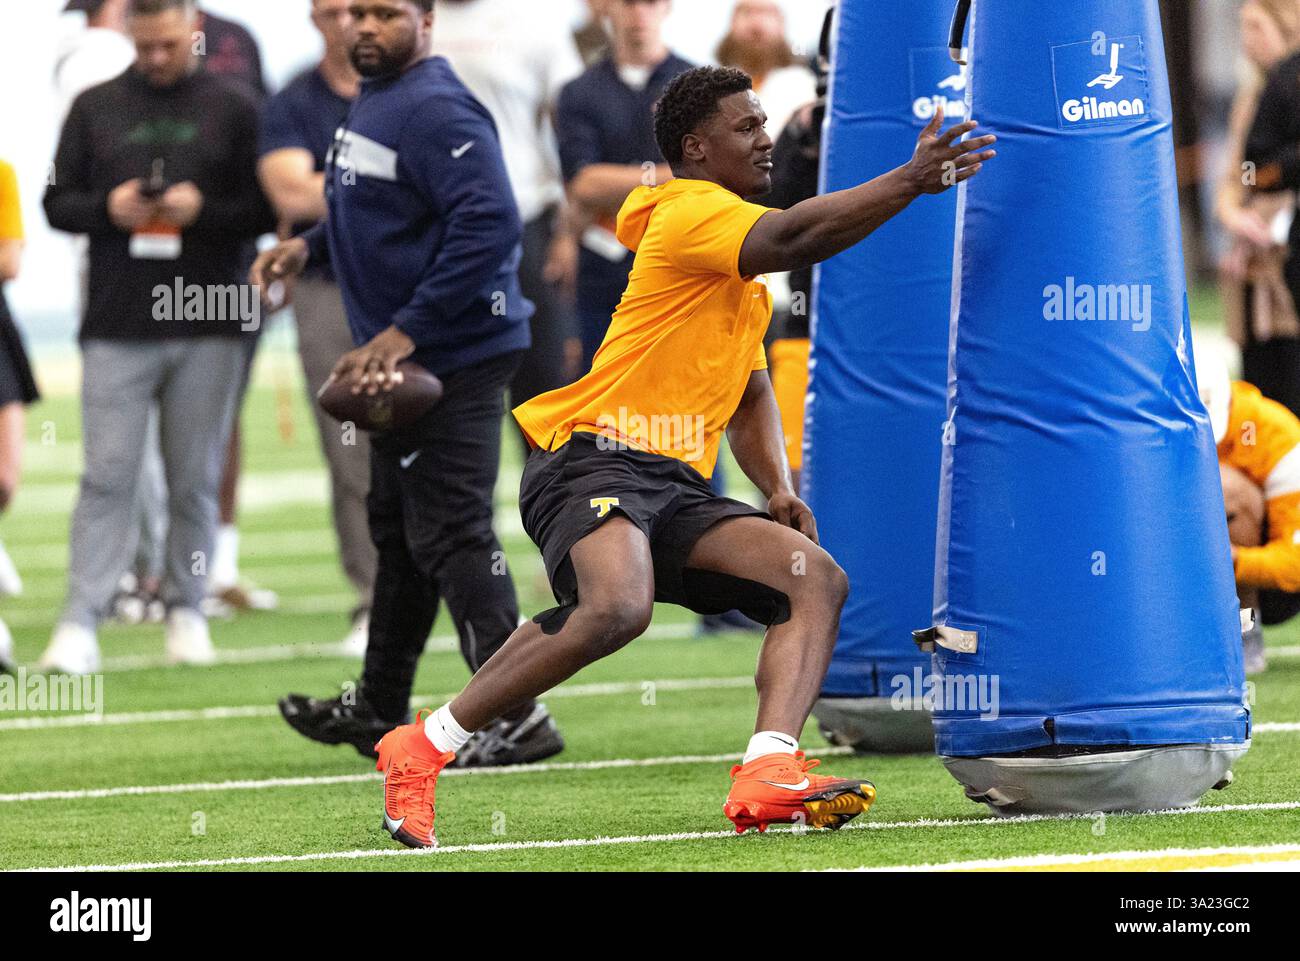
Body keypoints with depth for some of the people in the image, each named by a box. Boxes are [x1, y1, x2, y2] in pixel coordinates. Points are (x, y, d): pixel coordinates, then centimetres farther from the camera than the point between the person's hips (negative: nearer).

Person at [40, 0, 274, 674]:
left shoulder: (232, 111, 7)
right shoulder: (95, 108, 10)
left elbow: (265, 211, 5)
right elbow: (57, 204, 11)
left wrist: (204, 210, -12)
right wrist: (107, 208, -9)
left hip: (208, 327, 0)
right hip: (116, 329, 0)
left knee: (195, 480, 4)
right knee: (107, 475, -6)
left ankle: (186, 611, 14)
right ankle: (79, 623, -8)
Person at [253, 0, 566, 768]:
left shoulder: (435, 112, -19)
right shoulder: (376, 101, 14)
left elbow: (490, 225, -28)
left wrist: (405, 332, -27)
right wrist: (311, 247, 13)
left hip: (454, 359, -11)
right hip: (403, 362, 11)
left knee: (451, 534, -10)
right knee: (398, 532, 19)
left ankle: (518, 716, -7)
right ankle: (379, 710, 31)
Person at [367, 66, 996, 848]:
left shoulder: (742, 277, 26)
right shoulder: (691, 214, -4)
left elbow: (752, 395, 32)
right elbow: (790, 238, -24)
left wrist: (779, 489, 14)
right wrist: (910, 182, -26)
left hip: (679, 490, 10)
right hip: (593, 461, -9)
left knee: (818, 577, -8)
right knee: (618, 607, -34)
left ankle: (768, 771, -28)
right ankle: (423, 748, -17)